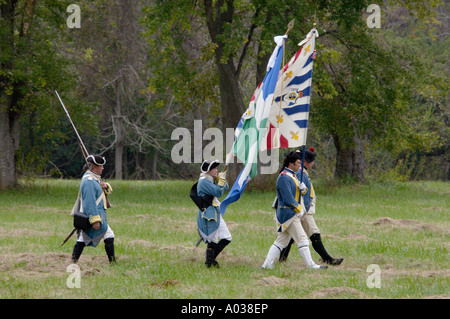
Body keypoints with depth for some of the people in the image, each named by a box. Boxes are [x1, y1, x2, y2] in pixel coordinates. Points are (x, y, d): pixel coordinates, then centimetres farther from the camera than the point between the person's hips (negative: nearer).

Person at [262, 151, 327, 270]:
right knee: (302, 239, -7)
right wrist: (299, 209, -12)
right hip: (288, 214, -10)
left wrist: (303, 188, -1)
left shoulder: (292, 175, 16)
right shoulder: (284, 177, -17)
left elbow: (297, 193, 22)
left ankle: (267, 265, 11)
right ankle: (310, 265, -4)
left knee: (280, 241, 11)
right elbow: (288, 198, -21)